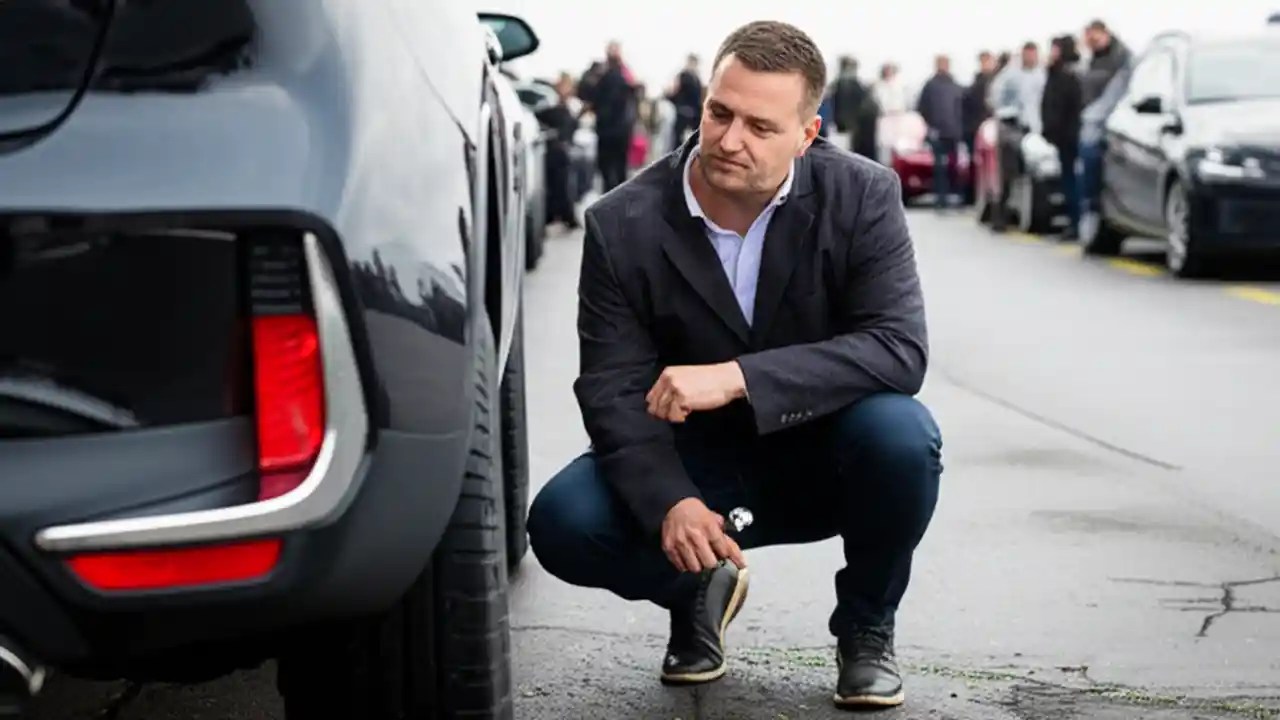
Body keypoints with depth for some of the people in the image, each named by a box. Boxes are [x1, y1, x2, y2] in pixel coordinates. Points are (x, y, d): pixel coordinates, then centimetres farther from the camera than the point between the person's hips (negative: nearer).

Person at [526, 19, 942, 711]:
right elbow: (614, 389, -15)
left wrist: (737, 378, -38)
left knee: (901, 434, -33)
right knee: (562, 523, -25)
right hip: (692, 461, 1)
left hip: (819, 459, 0)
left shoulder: (862, 196, -15)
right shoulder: (623, 225, -13)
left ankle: (866, 627, -2)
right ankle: (696, 591, 10)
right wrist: (669, 502, -35)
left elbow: (900, 349, -26)